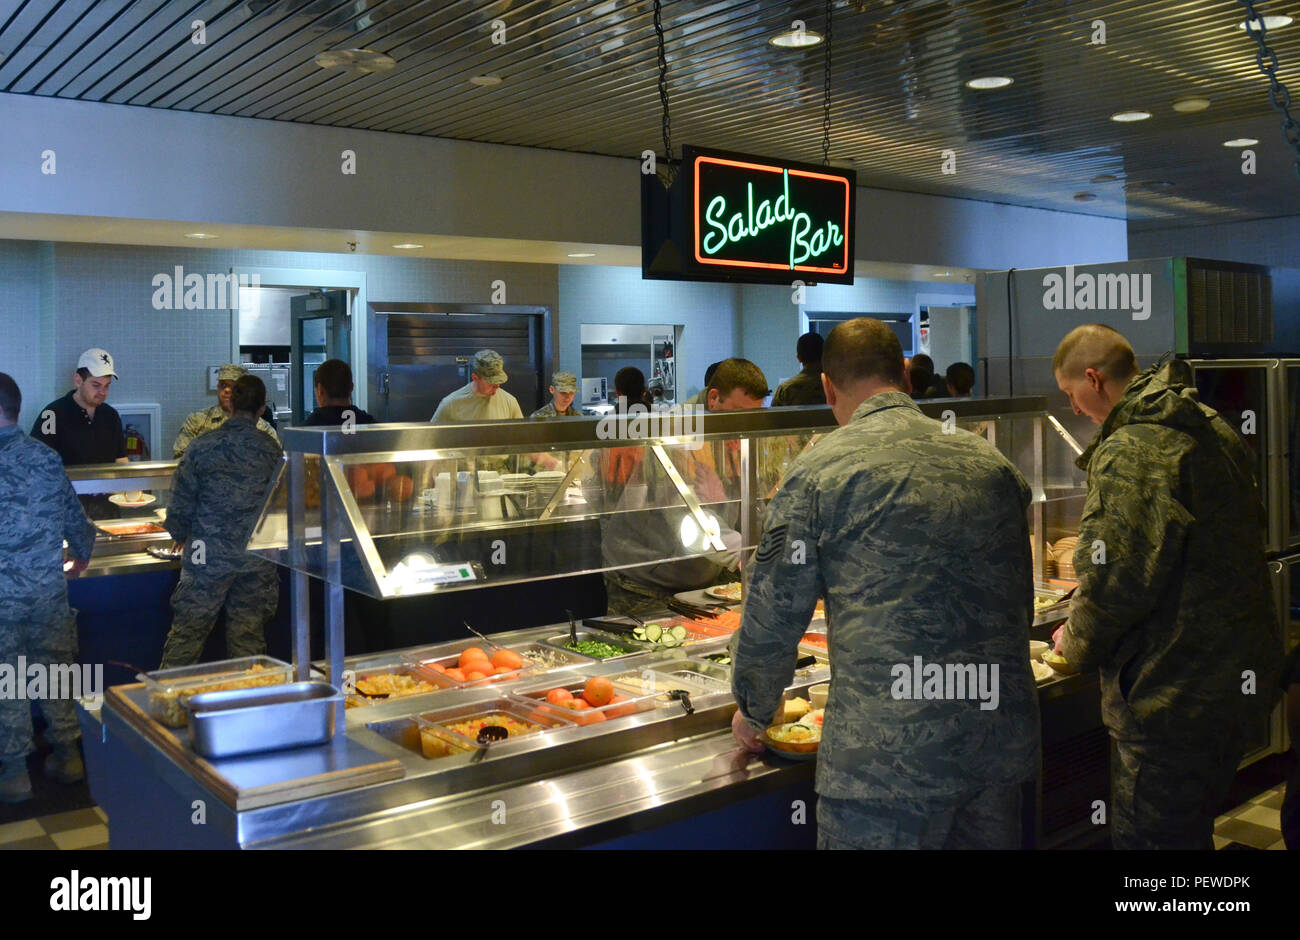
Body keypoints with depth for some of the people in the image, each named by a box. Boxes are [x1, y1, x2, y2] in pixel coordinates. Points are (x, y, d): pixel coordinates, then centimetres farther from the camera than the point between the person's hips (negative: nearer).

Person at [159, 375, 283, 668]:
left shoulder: (202, 447, -5)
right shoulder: (272, 449, -1)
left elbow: (180, 504, -2)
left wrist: (181, 537, 18)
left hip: (209, 557, -1)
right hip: (257, 562, 2)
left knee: (187, 633, 6)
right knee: (249, 636, 10)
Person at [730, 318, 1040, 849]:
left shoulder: (820, 472, -7)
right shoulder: (992, 463, 10)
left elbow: (773, 620, -2)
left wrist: (753, 712, 16)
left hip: (886, 753, -6)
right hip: (1005, 740, 6)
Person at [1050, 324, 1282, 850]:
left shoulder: (1127, 455, -21)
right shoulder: (1216, 430, 9)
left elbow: (1117, 582, -24)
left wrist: (1077, 642, -3)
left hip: (1170, 693, -10)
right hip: (1241, 674, 10)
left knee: (1146, 839, 4)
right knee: (1193, 830, 25)